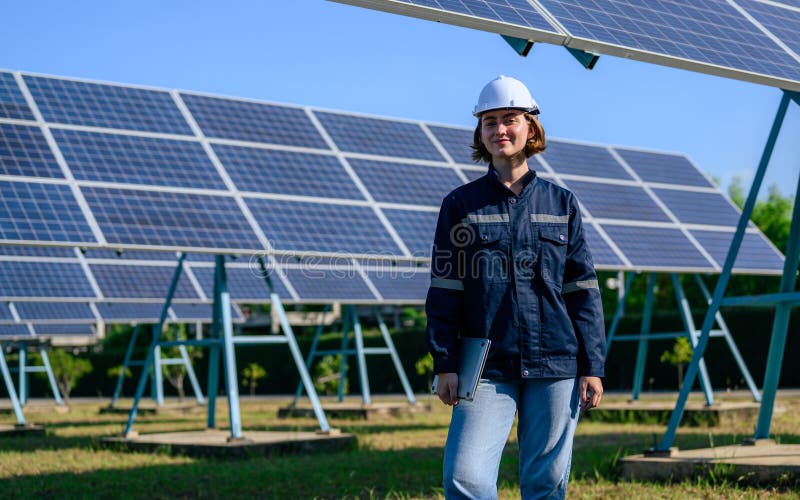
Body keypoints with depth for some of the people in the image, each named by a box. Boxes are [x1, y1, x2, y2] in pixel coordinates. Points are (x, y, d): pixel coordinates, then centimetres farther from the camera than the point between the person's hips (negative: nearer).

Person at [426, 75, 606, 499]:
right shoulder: (460, 204, 6)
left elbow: (583, 291, 9)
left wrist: (592, 367, 3)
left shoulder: (561, 204, 10)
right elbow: (443, 291, 4)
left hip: (555, 367, 1)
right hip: (488, 369, -1)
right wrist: (445, 365, -4)